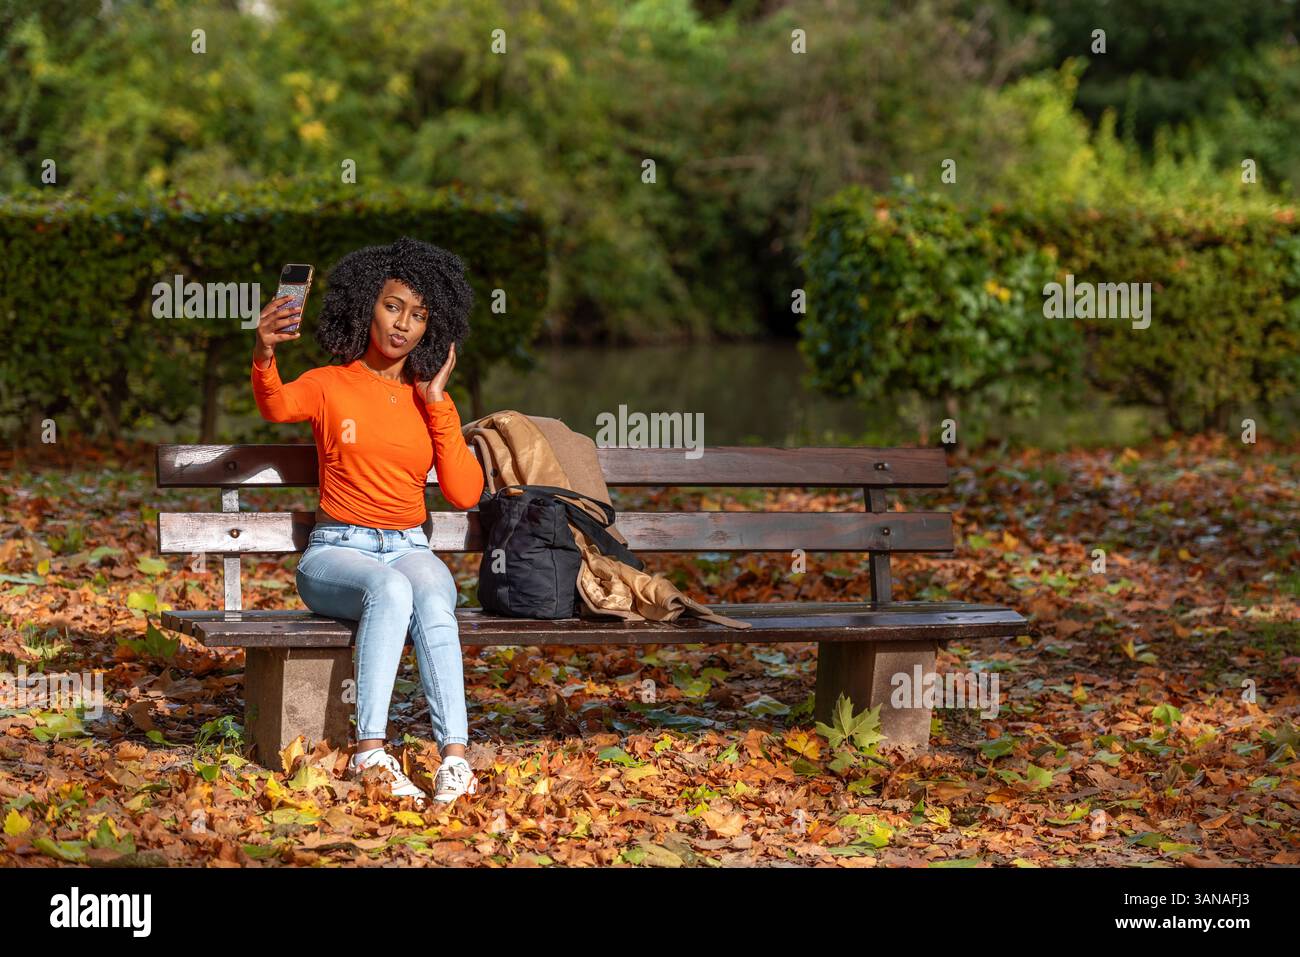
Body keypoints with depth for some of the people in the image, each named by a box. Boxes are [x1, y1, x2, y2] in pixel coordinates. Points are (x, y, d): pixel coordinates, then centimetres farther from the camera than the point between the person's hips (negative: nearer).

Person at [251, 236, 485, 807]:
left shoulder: (431, 403, 14)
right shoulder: (329, 386, 5)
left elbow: (465, 494, 2)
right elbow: (276, 406, -21)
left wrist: (436, 405, 1)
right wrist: (264, 356, -43)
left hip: (410, 551, 2)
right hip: (337, 552, -2)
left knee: (431, 596, -34)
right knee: (390, 589, -37)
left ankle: (455, 758, -47)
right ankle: (371, 751, -45)